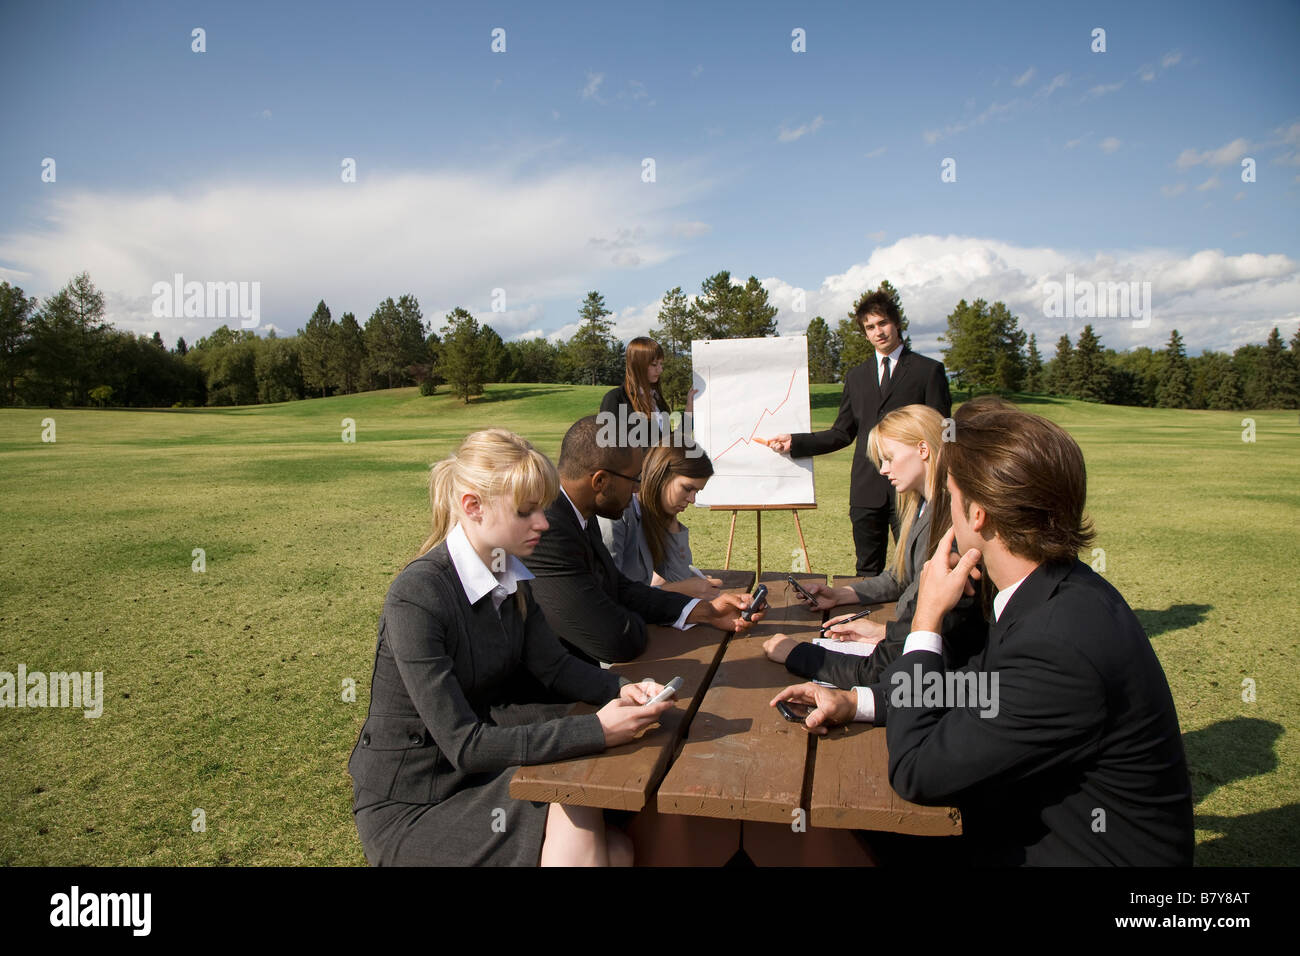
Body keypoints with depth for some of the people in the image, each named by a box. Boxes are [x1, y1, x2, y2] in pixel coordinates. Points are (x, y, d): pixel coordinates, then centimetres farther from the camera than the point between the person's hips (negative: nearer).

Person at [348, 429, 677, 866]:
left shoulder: (510, 575, -2)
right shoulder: (415, 597, -26)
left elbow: (554, 665, 3)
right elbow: (464, 744, -27)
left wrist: (622, 691, -16)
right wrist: (597, 730, -33)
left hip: (475, 776, 6)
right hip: (407, 809, -6)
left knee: (616, 847, -11)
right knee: (573, 820, -22)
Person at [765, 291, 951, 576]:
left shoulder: (929, 371, 4)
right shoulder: (857, 376, 16)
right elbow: (842, 433, 15)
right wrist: (794, 442, 4)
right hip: (867, 489, 4)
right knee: (868, 573, 9)